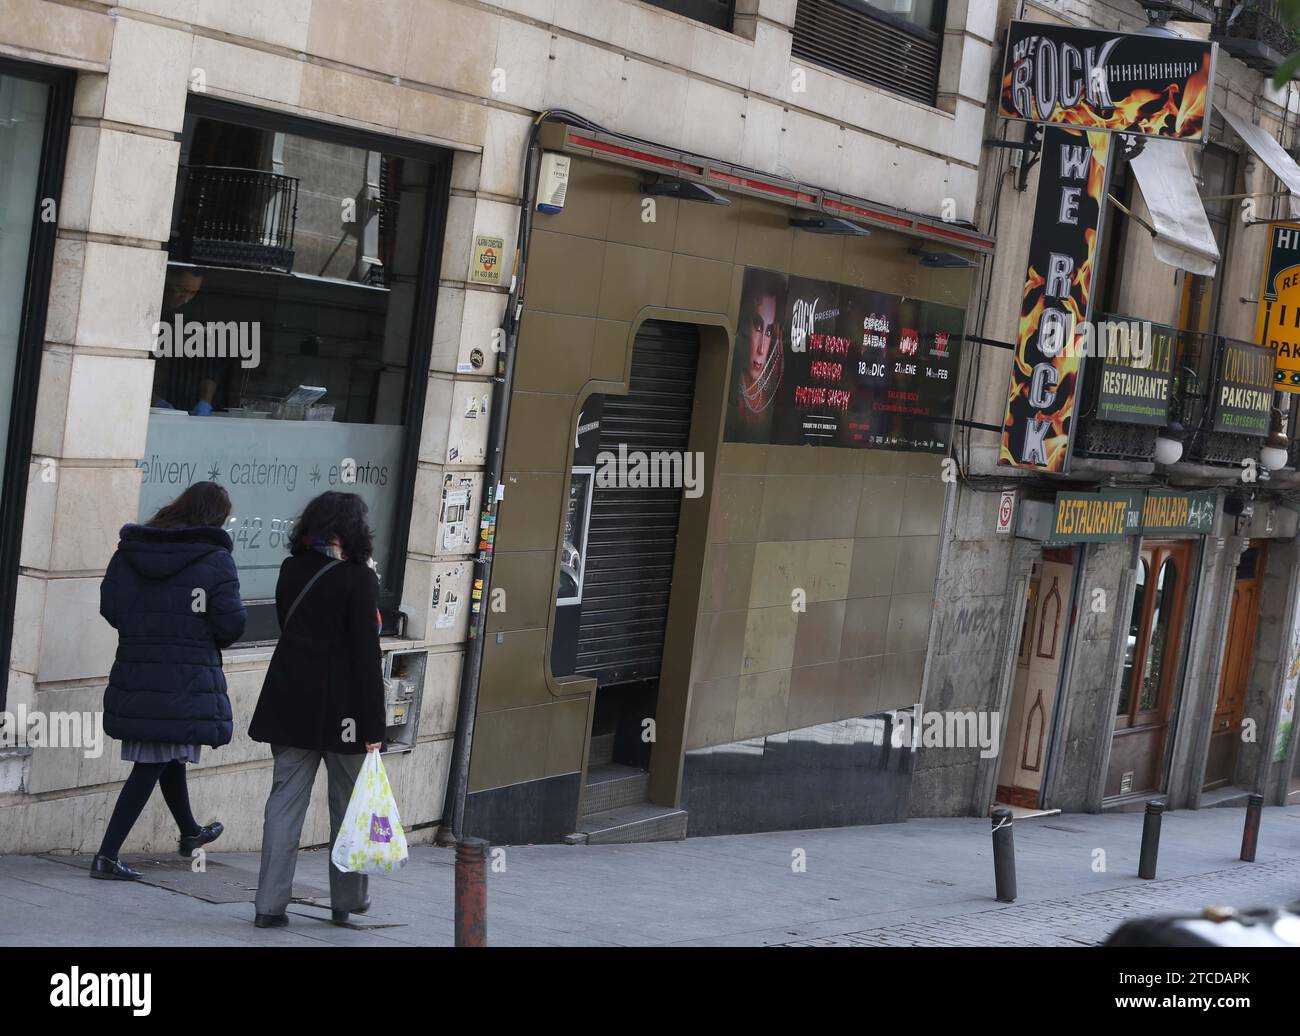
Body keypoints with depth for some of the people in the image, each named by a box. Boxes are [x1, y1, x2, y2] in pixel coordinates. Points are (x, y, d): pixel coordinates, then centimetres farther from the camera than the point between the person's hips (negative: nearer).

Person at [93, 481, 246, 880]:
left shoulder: (129, 549, 4)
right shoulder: (216, 559, -9)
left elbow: (109, 607, 3)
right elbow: (231, 623, -12)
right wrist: (211, 640, 11)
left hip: (136, 674, 6)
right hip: (188, 679, -6)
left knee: (169, 756, 23)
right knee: (153, 765, 0)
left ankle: (189, 832, 45)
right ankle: (107, 855, -3)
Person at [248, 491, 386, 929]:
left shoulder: (291, 571, 6)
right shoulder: (358, 579, -12)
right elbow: (366, 654, -14)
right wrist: (374, 726, -12)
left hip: (290, 705, 5)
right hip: (343, 708, -4)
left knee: (285, 801, 5)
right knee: (348, 804, 11)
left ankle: (270, 905, 0)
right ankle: (347, 901, 22)